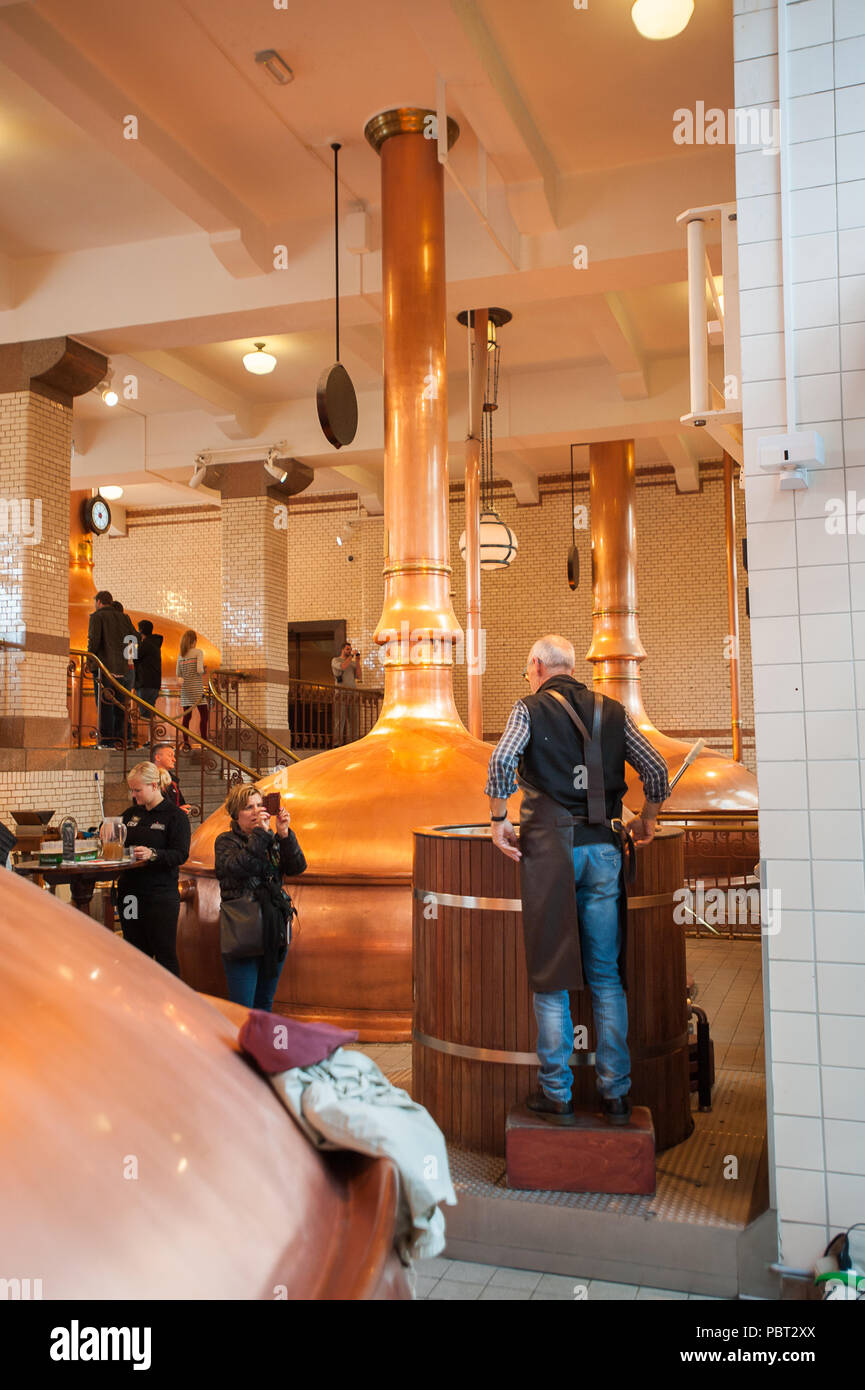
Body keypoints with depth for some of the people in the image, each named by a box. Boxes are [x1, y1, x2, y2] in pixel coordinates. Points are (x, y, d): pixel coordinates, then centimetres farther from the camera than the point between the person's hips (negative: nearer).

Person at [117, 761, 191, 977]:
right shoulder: (131, 814, 13)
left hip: (161, 895, -6)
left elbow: (181, 854, -15)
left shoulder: (175, 816, -7)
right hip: (130, 892, 6)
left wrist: (153, 854, -29)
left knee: (165, 954, 0)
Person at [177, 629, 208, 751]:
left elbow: (178, 674, 10)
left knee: (187, 716, 8)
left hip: (185, 688, 6)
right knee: (203, 714, 1)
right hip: (196, 688, -6)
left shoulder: (180, 655, 10)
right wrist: (203, 671, 3)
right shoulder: (198, 652, -7)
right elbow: (199, 669, -18)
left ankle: (186, 743, 7)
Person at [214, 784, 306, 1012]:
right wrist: (260, 833, -23)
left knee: (265, 1002, 14)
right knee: (242, 1006, -6)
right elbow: (235, 867, -20)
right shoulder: (226, 841, 0)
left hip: (275, 930, 5)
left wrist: (284, 835, -15)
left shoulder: (273, 841, 12)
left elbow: (297, 867, -2)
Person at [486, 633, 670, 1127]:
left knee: (550, 975, 5)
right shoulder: (612, 711, 12)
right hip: (604, 847, 3)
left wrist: (500, 819, -5)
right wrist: (647, 820, 21)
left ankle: (558, 1095, 10)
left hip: (549, 848, -3)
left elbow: (502, 760, -15)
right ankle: (616, 1095, 14)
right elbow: (657, 770, 7)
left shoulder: (531, 708, 2)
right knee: (607, 976, 10)